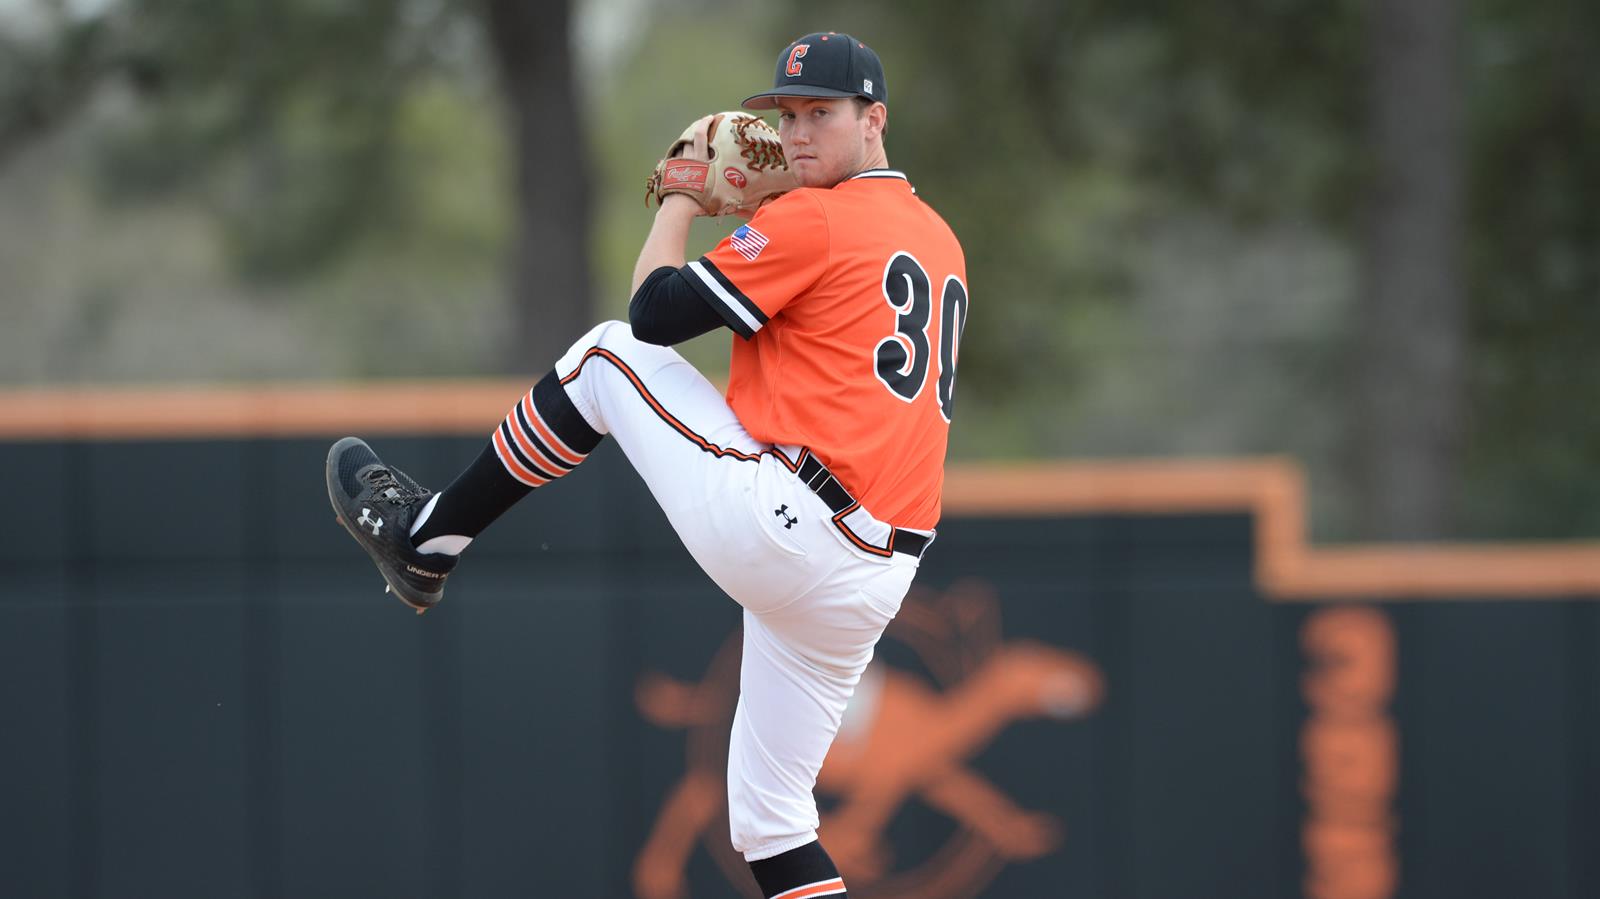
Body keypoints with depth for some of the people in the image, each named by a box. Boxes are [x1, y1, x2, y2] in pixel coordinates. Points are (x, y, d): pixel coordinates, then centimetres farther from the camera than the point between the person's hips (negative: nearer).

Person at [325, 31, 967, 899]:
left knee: (609, 355, 12)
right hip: (872, 585, 8)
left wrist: (682, 196, 11)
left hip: (771, 524, -8)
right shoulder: (940, 242, 20)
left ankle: (423, 535, 20)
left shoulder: (813, 219, -6)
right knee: (770, 820, 15)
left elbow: (657, 314, -6)